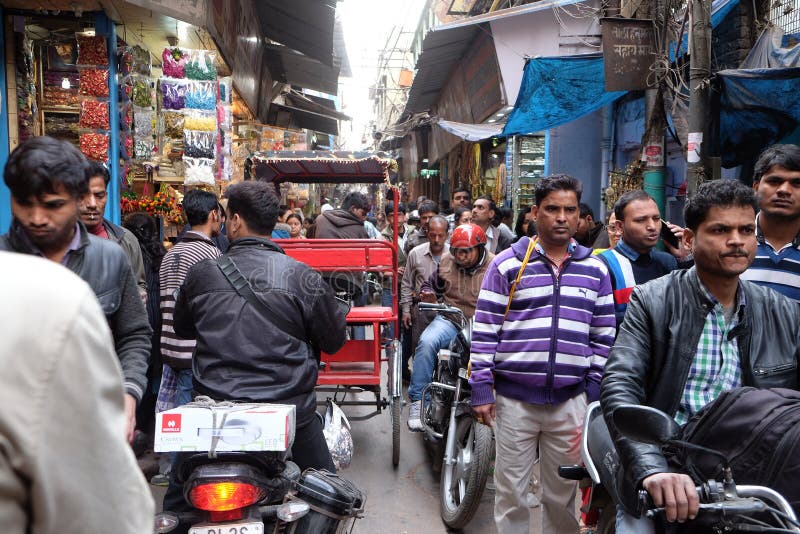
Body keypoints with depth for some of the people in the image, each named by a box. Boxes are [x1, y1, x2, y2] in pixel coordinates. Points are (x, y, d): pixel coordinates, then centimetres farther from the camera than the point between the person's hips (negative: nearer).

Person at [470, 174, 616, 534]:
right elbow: (484, 331, -3)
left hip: (571, 402, 2)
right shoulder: (507, 265, -3)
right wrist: (481, 388, -7)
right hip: (513, 398, -2)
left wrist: (595, 395, 5)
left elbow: (603, 337, 9)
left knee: (562, 495, 15)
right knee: (510, 491, 10)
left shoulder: (595, 270, 6)